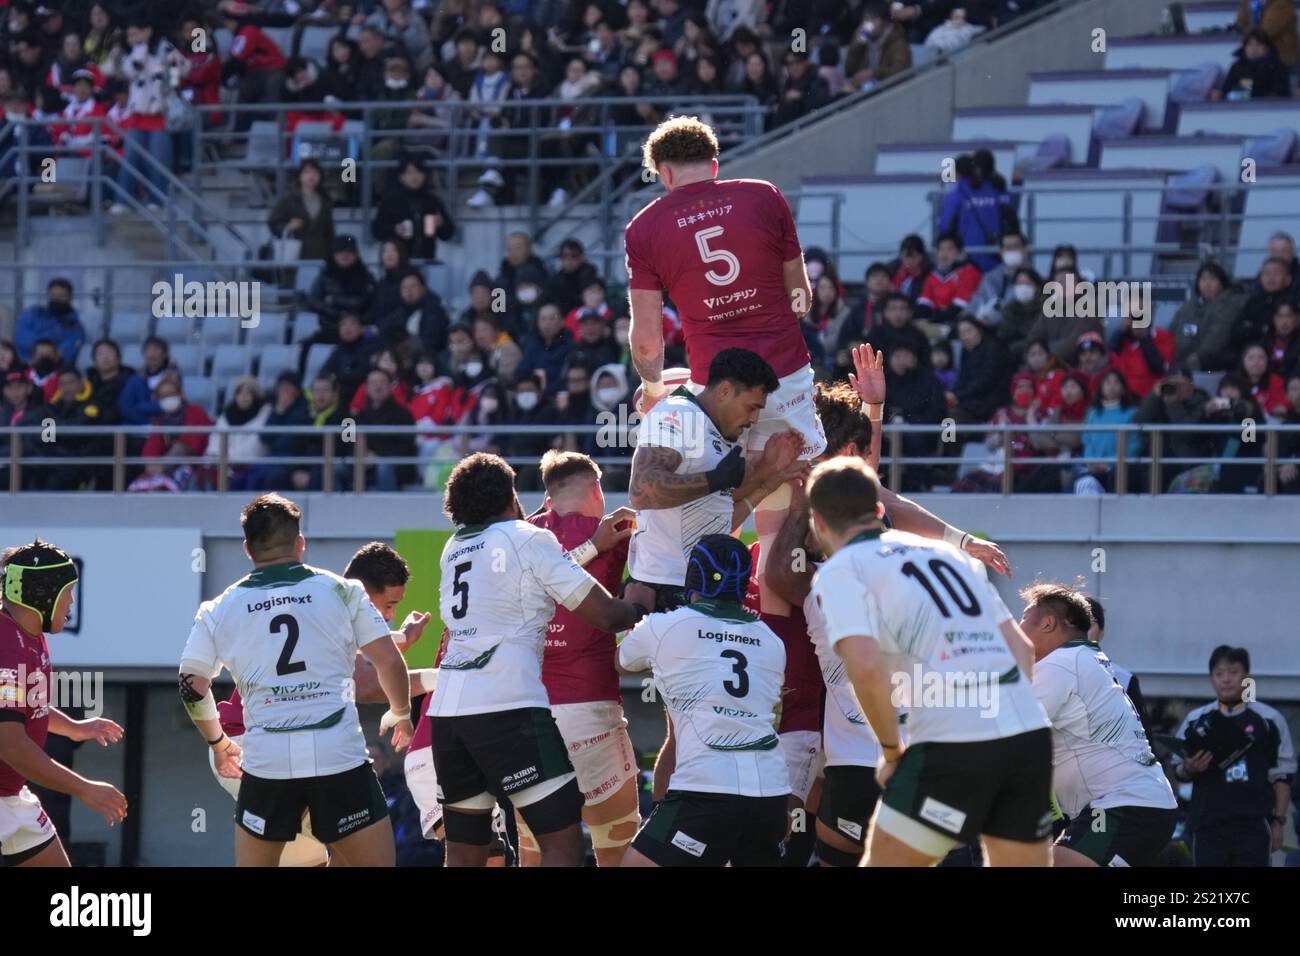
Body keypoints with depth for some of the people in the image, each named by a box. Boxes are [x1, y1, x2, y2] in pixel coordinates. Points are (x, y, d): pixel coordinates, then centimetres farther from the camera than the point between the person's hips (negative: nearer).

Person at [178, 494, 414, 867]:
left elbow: (191, 687, 11)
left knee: (252, 864, 16)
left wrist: (217, 742, 29)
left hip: (266, 762, 1)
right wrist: (400, 713, 24)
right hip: (339, 756, -1)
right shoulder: (340, 591, 5)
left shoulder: (220, 609, 9)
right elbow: (389, 662, 4)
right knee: (378, 862, 7)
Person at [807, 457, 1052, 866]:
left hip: (953, 745, -6)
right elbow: (1022, 649, 24)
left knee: (885, 863, 10)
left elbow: (866, 668, -13)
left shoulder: (839, 572, 3)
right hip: (1031, 735, 6)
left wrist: (891, 751, -1)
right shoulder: (946, 553, 23)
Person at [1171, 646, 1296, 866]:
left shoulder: (1269, 720, 4)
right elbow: (1175, 771, 16)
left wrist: (1278, 821, 1)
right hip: (1208, 824, 2)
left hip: (1254, 825, -2)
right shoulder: (1195, 720, 10)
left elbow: (1282, 775, 7)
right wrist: (1189, 769, -7)